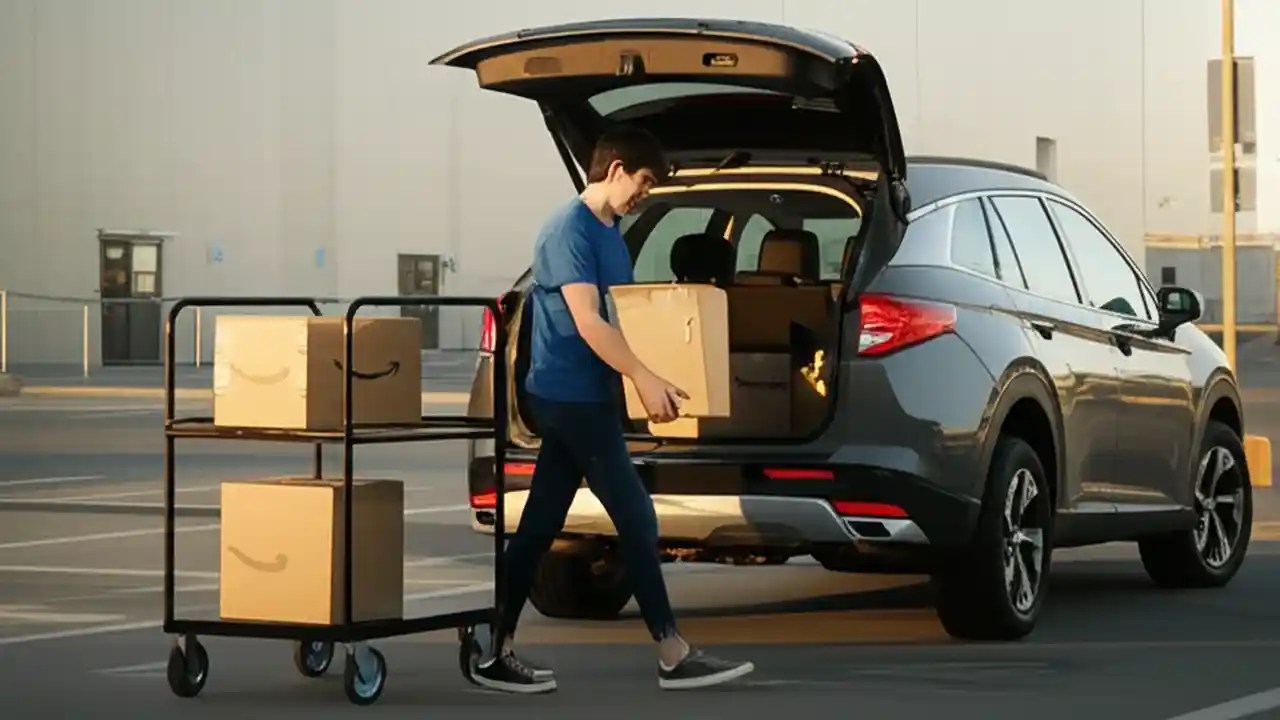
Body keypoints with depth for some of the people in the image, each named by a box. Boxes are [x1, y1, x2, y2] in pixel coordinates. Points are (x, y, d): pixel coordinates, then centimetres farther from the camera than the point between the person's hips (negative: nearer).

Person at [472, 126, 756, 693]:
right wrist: (645, 380, -24)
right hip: (572, 396, -10)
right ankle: (674, 657, -1)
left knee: (541, 524, 9)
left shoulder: (610, 232, 15)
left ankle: (497, 652, 11)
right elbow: (587, 323, -22)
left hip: (579, 396, 10)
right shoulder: (570, 229, -16)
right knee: (636, 519, -6)